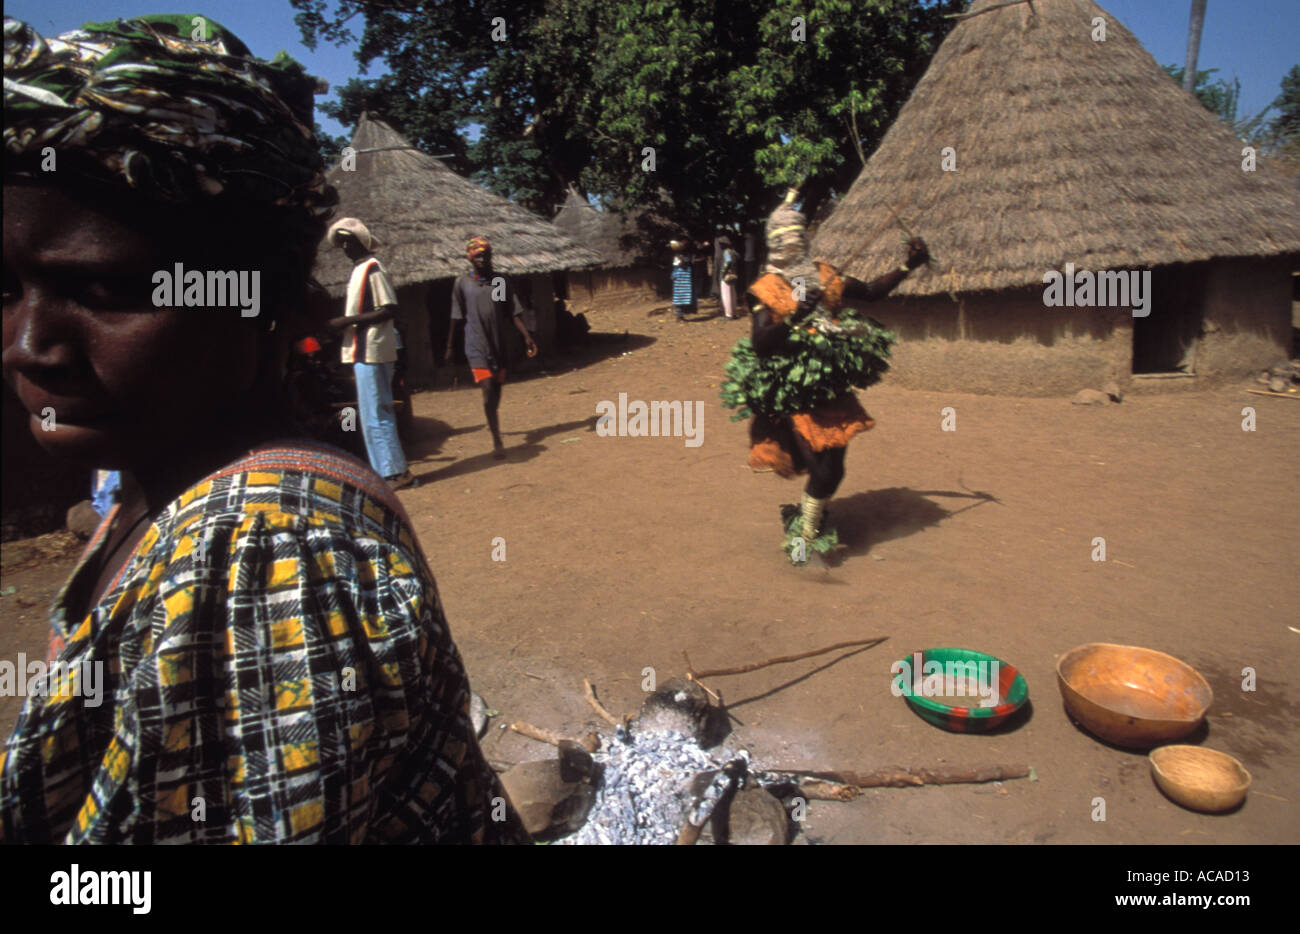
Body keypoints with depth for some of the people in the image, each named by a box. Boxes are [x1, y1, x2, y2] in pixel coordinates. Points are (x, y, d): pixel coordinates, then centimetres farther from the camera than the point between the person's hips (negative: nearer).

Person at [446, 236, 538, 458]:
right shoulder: (462, 284, 1)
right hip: (477, 346, -3)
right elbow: (457, 318, 7)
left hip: (499, 345, 3)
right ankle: (497, 440, -13)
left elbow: (514, 313, 3)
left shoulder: (502, 281, 4)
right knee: (488, 390, -15)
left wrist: (527, 337, -7)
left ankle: (493, 422, 40)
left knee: (497, 390, 14)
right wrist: (450, 346, 10)